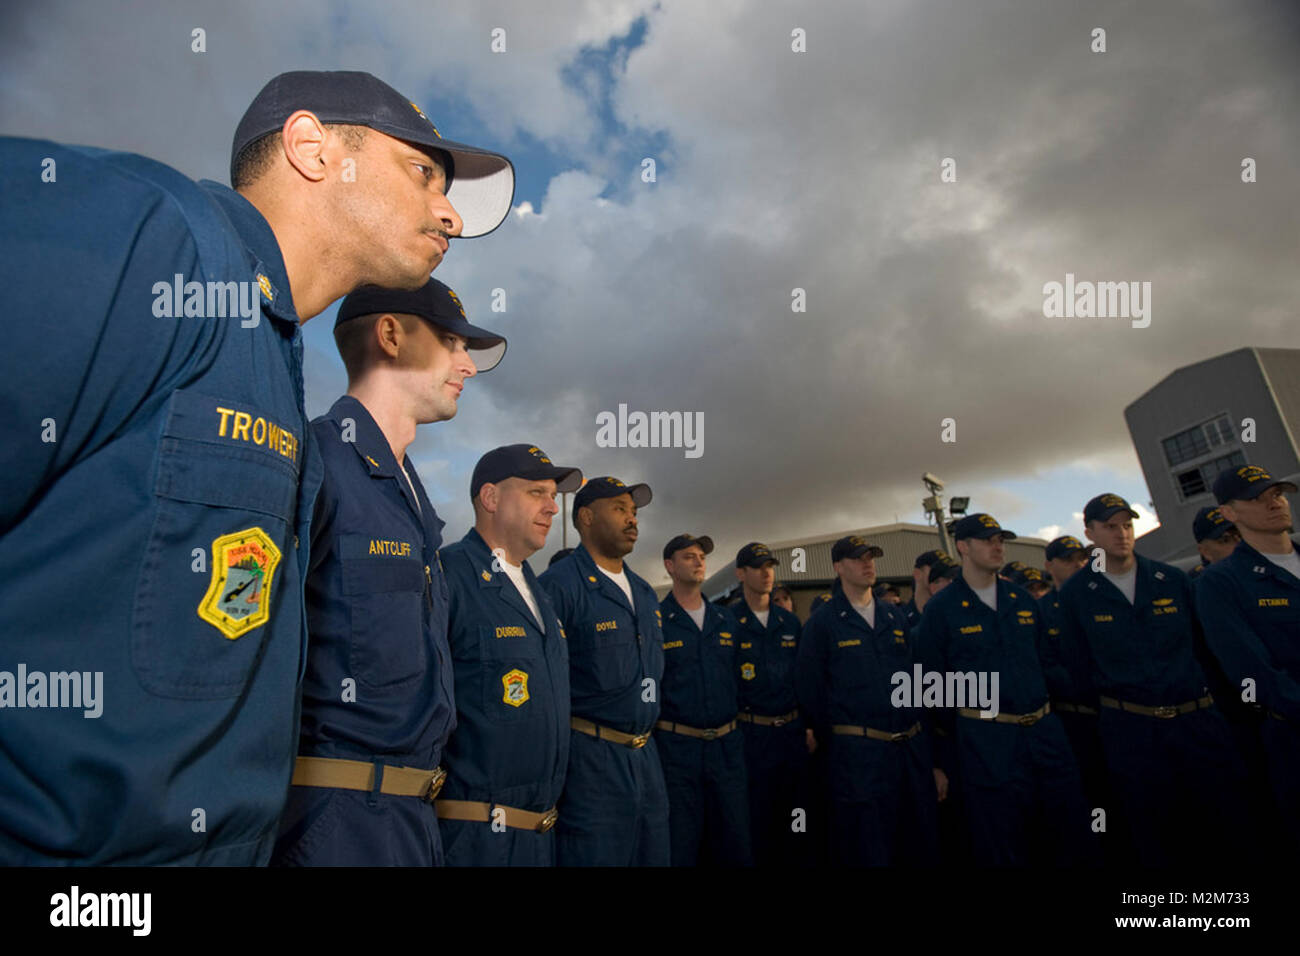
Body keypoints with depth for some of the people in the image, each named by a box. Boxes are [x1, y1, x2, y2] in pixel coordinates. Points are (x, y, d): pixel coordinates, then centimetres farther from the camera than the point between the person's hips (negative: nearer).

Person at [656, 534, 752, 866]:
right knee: (680, 847, 10)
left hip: (728, 745, 5)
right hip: (677, 747, -4)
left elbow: (739, 676, 14)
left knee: (736, 841, 14)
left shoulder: (726, 620, 9)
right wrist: (653, 732, -8)